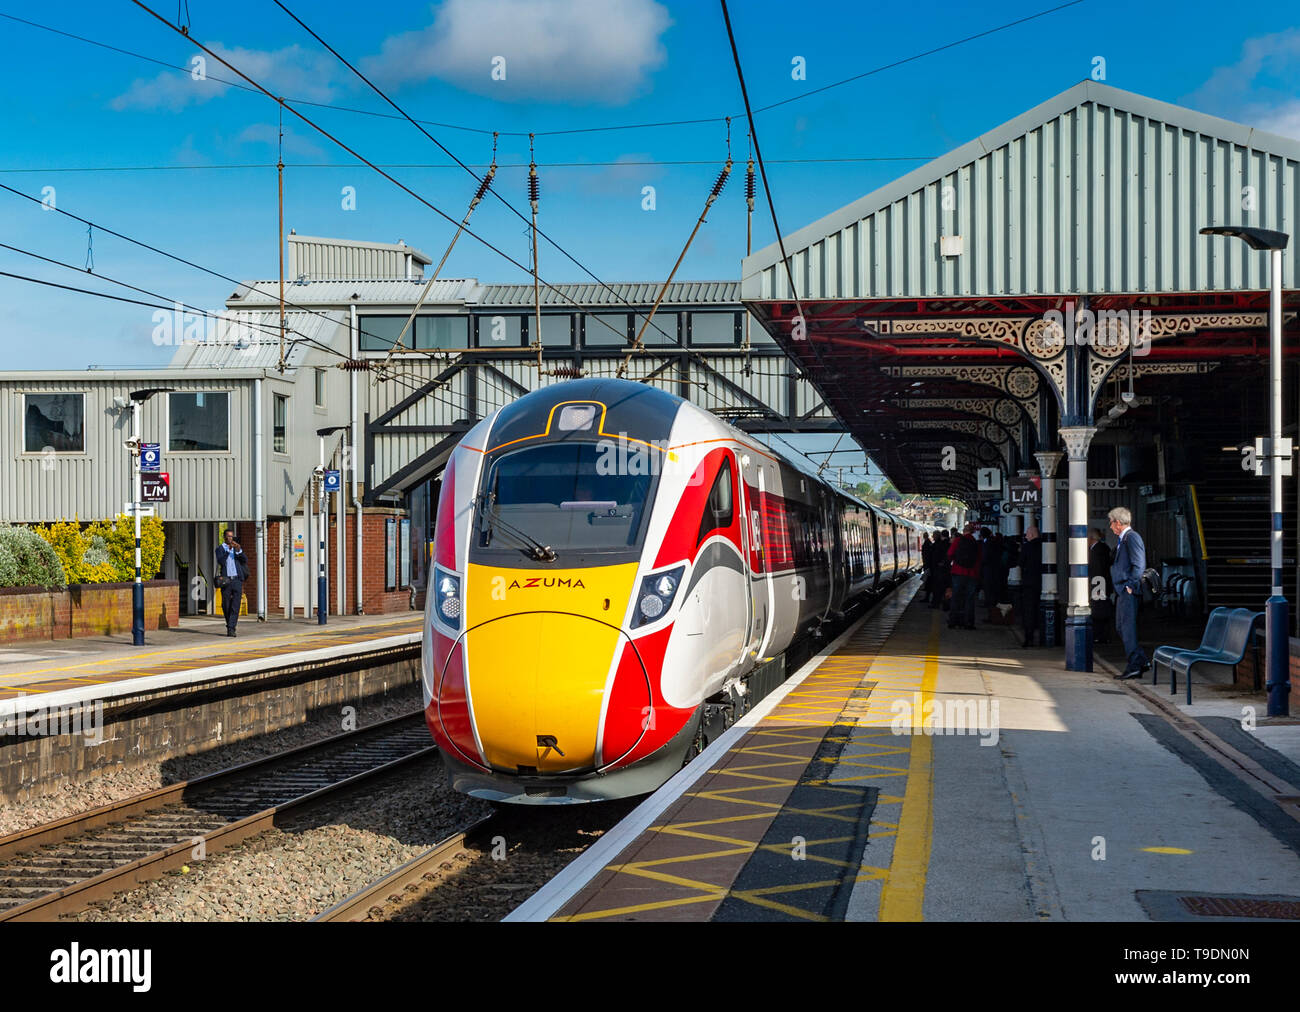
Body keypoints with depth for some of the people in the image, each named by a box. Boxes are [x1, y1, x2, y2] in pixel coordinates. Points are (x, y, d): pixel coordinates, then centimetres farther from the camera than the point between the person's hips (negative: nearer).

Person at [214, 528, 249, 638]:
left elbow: (245, 561, 4)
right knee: (226, 606, 4)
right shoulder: (220, 549, 6)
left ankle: (231, 628, -10)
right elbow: (220, 561, -11)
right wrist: (228, 549, -18)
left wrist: (239, 550, -11)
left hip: (237, 580, 1)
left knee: (235, 606, -8)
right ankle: (229, 624, 24)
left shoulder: (237, 548, 15)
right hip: (226, 581, -1)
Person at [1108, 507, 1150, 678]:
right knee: (1121, 628, 11)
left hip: (1129, 592, -10)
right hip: (1122, 592, 10)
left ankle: (1134, 666, -4)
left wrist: (1130, 585, -17)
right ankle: (1142, 661, 14)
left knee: (1128, 628, -8)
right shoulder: (1122, 539, 19)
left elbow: (1139, 564, -18)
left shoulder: (1132, 537, -12)